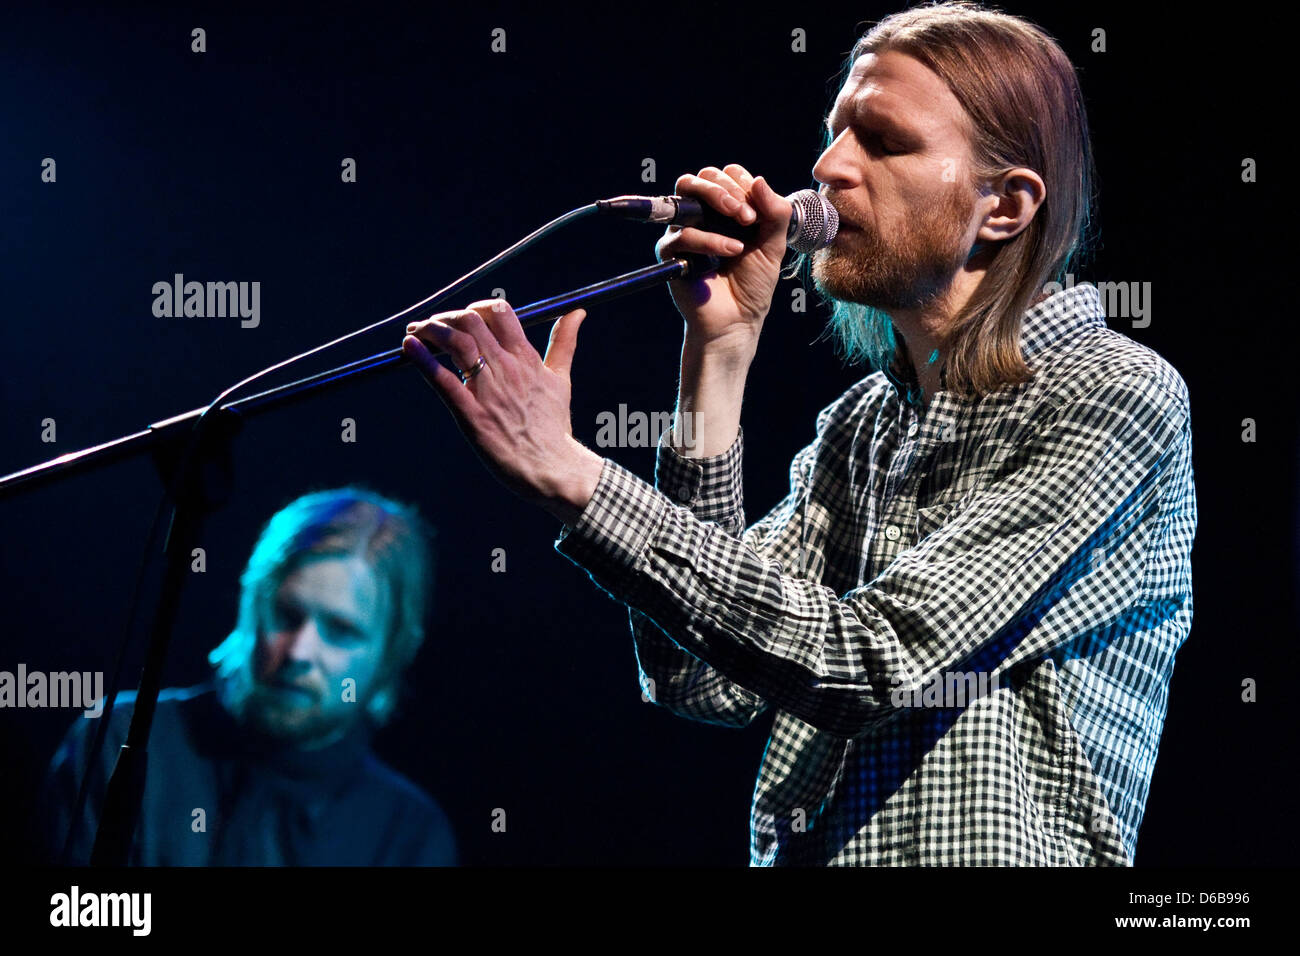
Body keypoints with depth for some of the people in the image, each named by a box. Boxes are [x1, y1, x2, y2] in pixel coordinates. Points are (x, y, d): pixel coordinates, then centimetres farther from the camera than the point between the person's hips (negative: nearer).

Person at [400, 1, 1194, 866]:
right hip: (801, 855, 5)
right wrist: (720, 351, 2)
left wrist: (568, 475, -16)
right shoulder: (859, 424, 14)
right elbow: (705, 683, 2)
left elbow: (877, 660, -14)